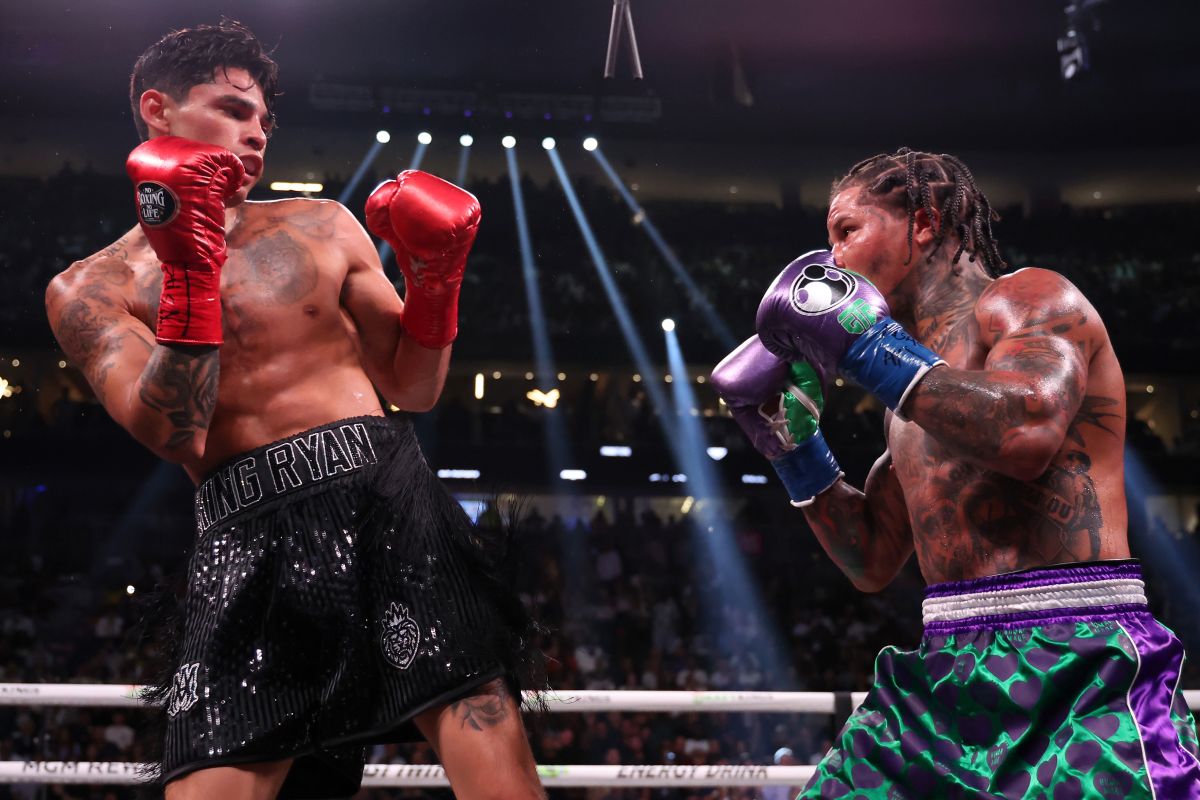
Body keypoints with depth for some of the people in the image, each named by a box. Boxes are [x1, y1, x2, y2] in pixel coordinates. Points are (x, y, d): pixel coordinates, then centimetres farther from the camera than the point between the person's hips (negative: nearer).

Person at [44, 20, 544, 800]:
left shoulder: (323, 226, 16)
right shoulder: (91, 290, 11)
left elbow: (415, 389, 18)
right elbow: (173, 435, -5)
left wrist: (435, 278, 2)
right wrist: (190, 274, -11)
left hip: (385, 491, 1)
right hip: (248, 537, -1)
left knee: (479, 716, -16)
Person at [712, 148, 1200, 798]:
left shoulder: (1027, 298, -1)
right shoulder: (917, 375, 21)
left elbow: (1029, 431, -23)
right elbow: (873, 562, 24)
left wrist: (865, 344, -14)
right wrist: (792, 443, 15)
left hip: (1077, 668, -7)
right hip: (946, 673, 8)